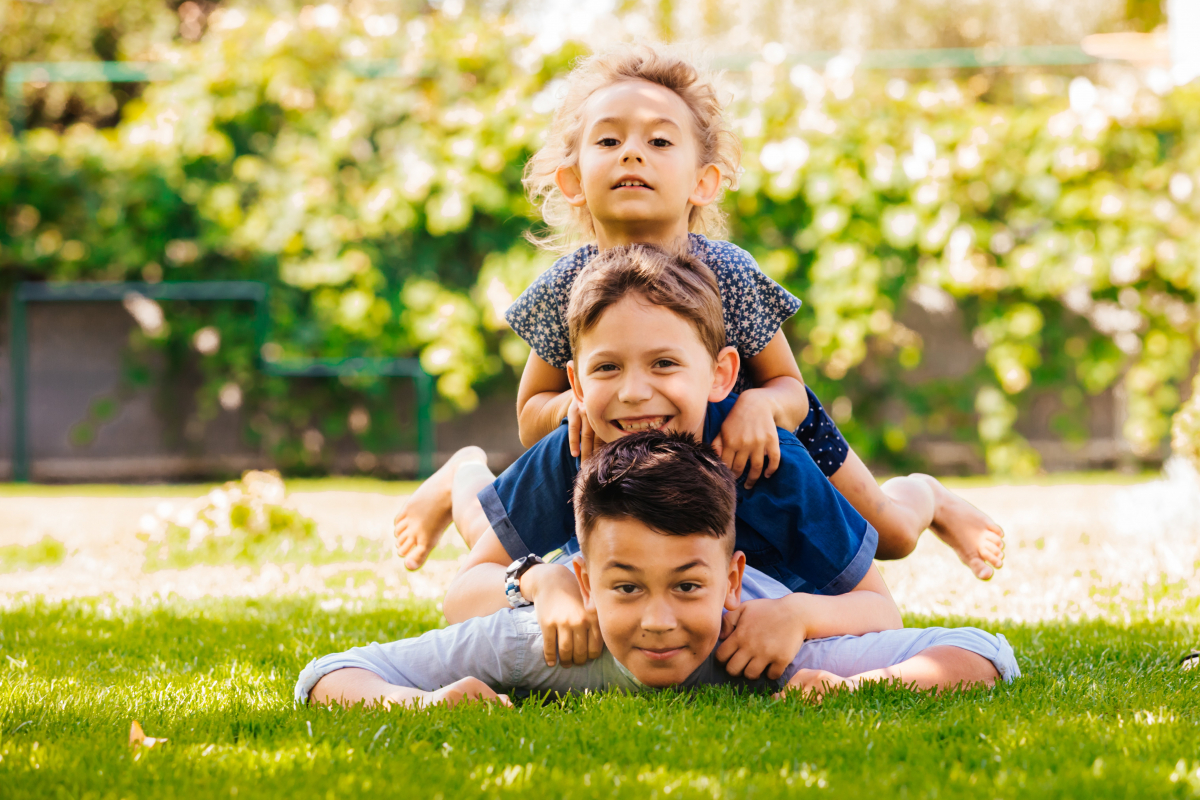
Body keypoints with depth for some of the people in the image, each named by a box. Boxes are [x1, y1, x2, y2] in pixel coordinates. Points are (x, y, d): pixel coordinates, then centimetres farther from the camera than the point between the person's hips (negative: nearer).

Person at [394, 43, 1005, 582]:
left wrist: (759, 405, -45)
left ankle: (926, 496, 47)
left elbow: (789, 387, -21)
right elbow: (531, 416, -17)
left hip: (742, 430, -1)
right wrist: (576, 402, -40)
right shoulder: (564, 289, -31)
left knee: (889, 537, 9)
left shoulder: (730, 276, -35)